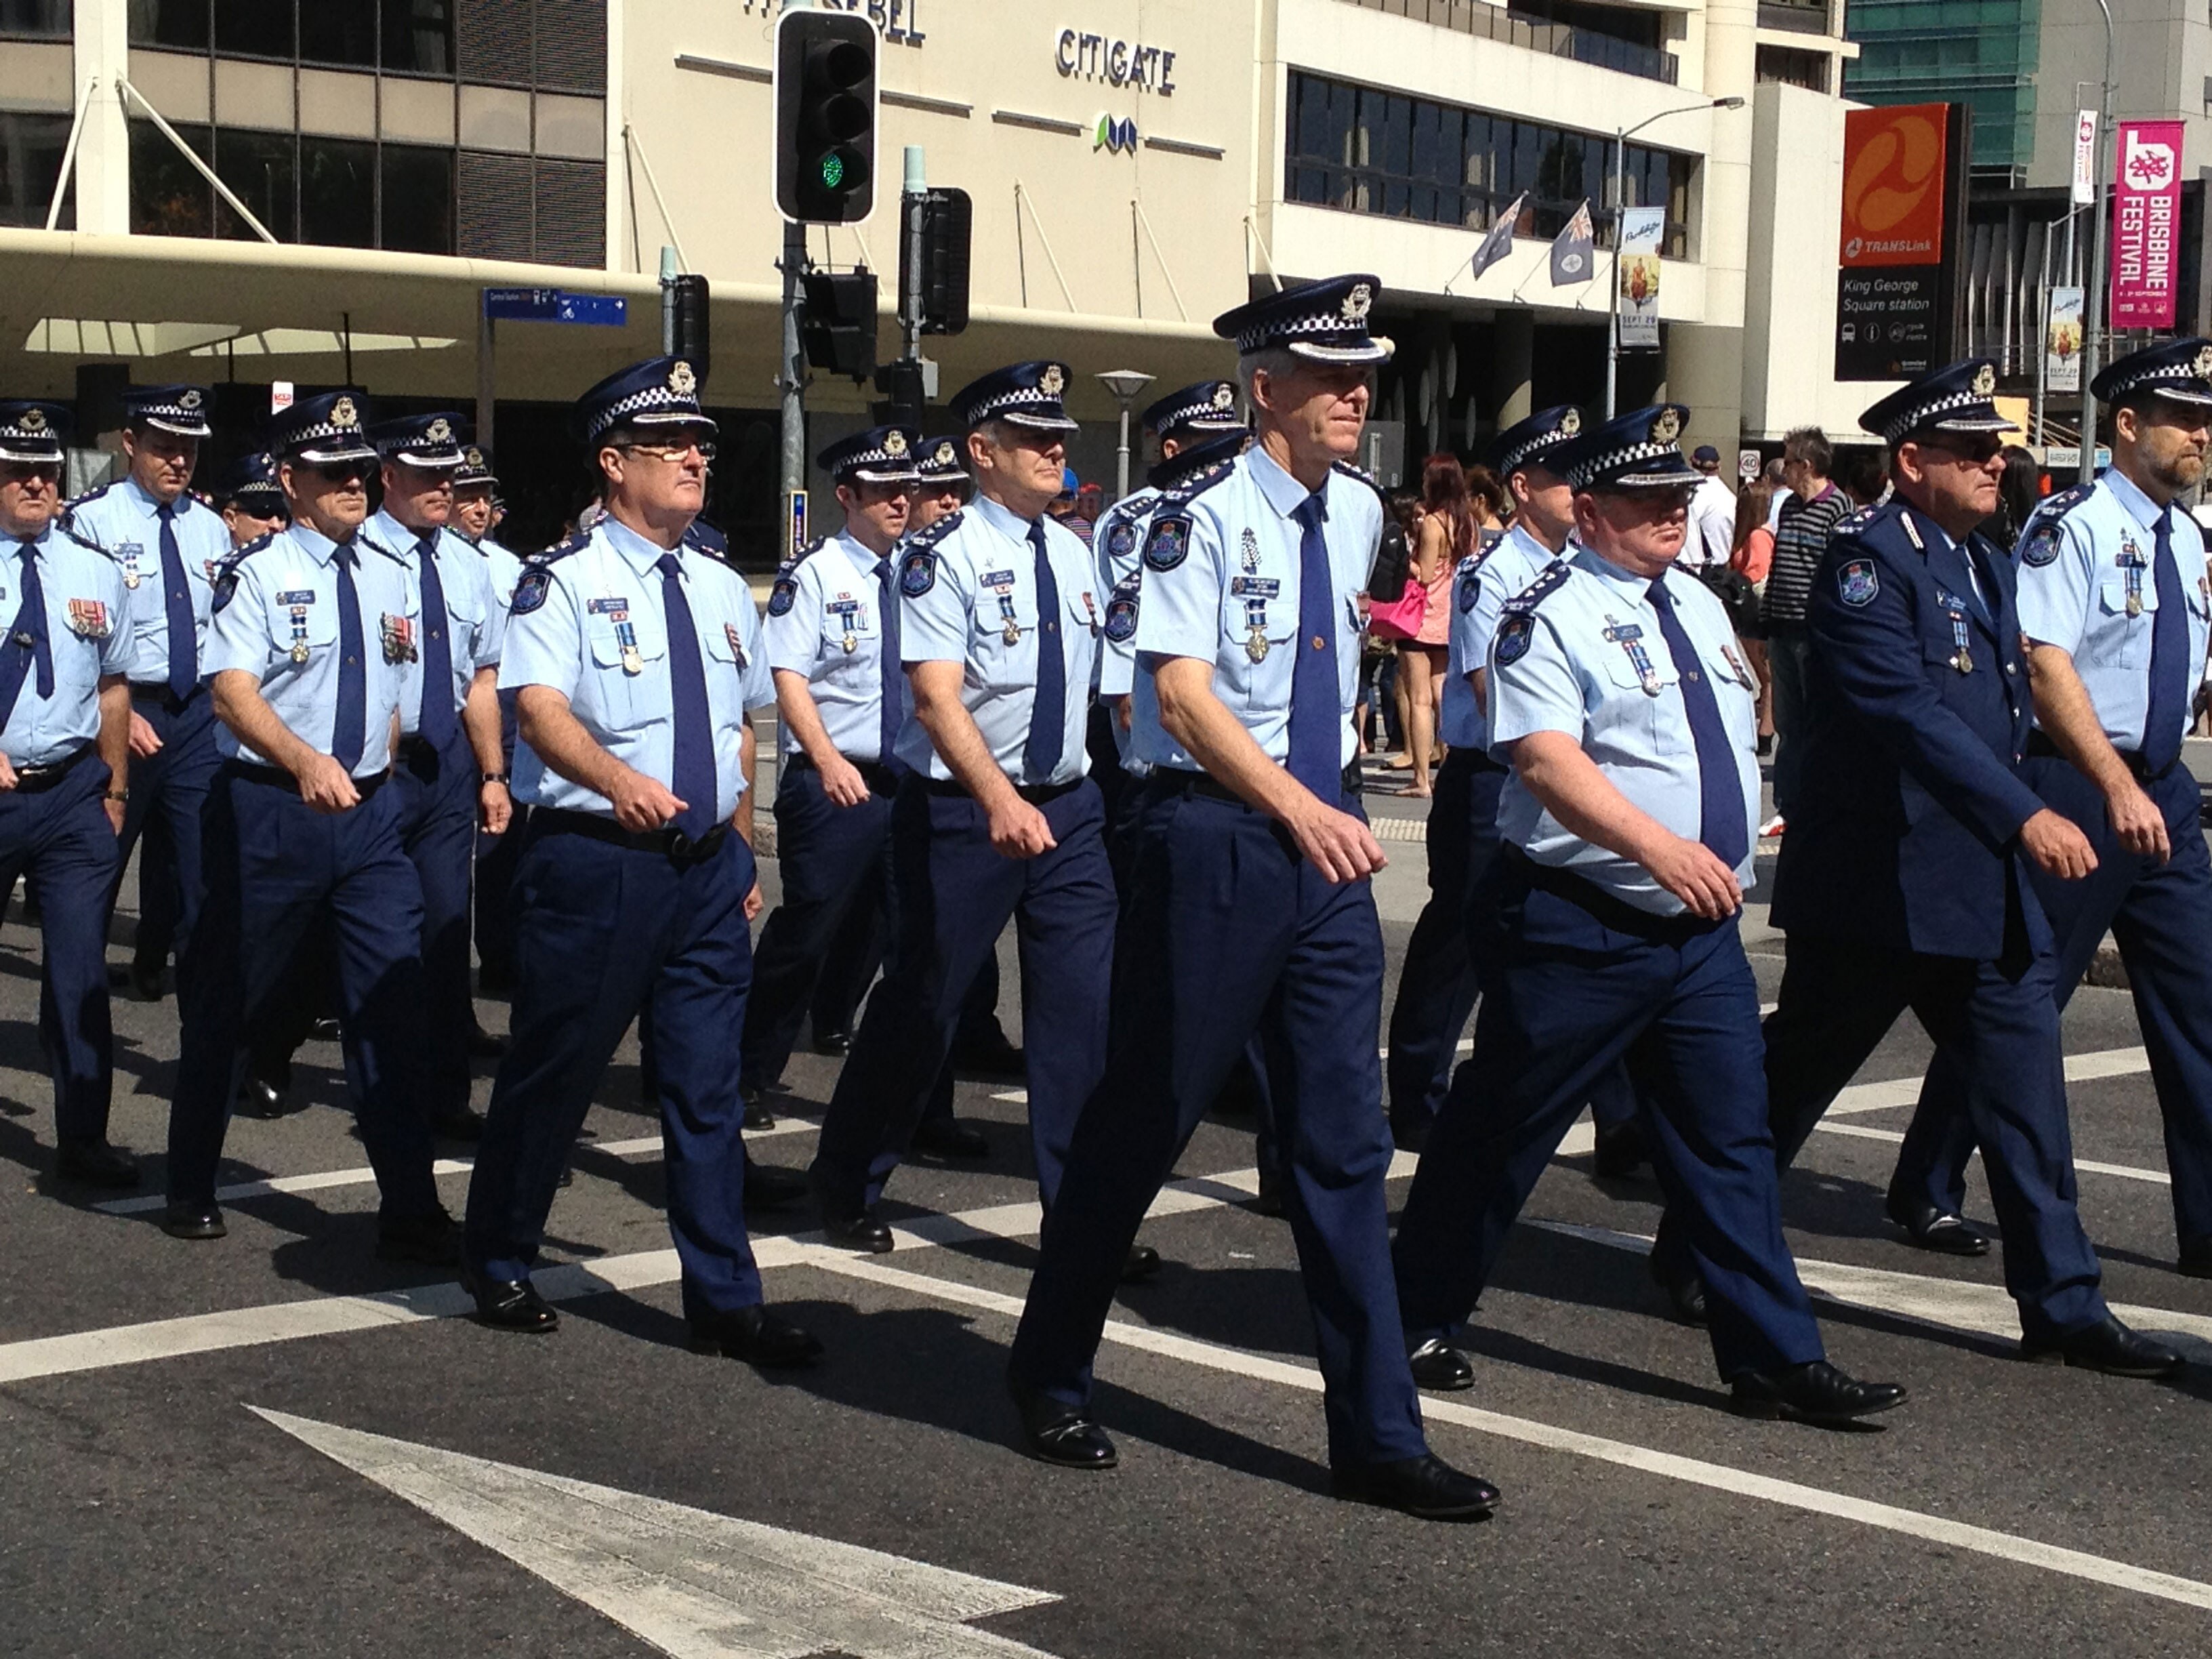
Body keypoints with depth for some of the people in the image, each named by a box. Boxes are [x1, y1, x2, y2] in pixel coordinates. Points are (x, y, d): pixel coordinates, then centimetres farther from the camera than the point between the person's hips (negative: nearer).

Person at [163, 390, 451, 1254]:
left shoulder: (389, 579, 8)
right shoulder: (257, 572, -9)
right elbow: (232, 692, -22)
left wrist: (374, 777, 14)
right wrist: (305, 761, -38)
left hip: (370, 809, 4)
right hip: (270, 806, -4)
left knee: (393, 1000, -3)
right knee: (229, 1002, 9)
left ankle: (409, 1210, 1)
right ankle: (191, 1187, 27)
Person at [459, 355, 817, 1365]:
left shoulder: (724, 591, 13)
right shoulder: (566, 580, -7)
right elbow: (541, 709, -21)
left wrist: (742, 853, 21)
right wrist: (621, 781, -39)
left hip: (707, 866, 5)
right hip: (593, 858, -5)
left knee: (707, 1084, 6)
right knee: (554, 1073, 6)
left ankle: (725, 1302, 12)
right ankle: (498, 1266, 26)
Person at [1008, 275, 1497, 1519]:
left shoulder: (1359, 514, 10)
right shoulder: (1206, 519, -12)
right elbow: (1183, 695, -19)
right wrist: (1296, 805, -29)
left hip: (1328, 844, 6)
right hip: (1217, 840, -6)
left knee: (1346, 1137, 6)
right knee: (1149, 1115, 6)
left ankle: (1378, 1435, 11)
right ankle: (1053, 1373, 26)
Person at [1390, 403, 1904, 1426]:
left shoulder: (1698, 603, 14)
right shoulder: (1551, 616, -11)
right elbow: (1545, 762, -24)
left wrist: (1728, 859, 17)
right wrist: (1659, 847, -32)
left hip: (1703, 925, 7)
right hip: (1580, 926, -7)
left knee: (1729, 1137, 7)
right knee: (1501, 1132, 4)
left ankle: (1775, 1359, 11)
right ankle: (1422, 1320, 20)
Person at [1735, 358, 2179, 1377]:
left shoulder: (1988, 567, 15)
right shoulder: (1866, 558, -14)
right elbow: (1909, 711, -23)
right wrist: (2026, 816, -26)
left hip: (1985, 885, 8)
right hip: (1875, 883, -8)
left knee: (2025, 1082, 4)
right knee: (1795, 1075, 7)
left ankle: (2062, 1304, 9)